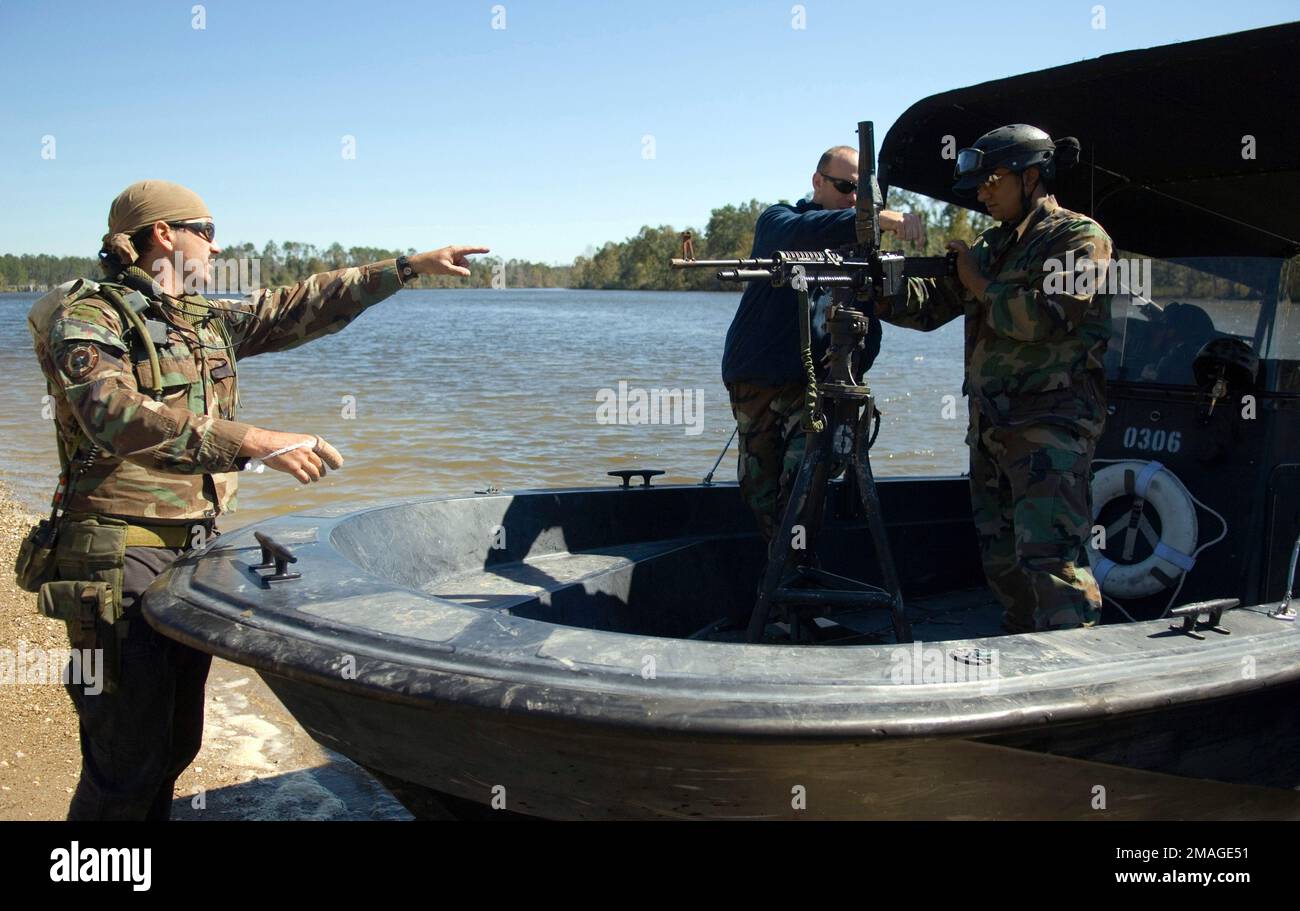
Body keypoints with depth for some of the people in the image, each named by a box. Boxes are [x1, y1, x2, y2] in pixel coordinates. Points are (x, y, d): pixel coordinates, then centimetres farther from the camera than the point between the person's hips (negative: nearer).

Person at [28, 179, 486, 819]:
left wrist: (412, 266, 17)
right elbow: (118, 417, -27)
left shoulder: (208, 321, 13)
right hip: (121, 555, -8)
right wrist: (254, 442, -36)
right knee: (128, 760, -5)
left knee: (176, 745, 15)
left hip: (194, 550, 8)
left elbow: (303, 306, 18)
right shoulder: (88, 318, -10)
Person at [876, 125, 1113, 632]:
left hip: (1050, 424, -8)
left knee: (1046, 557, -17)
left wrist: (979, 285, -6)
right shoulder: (991, 246, 19)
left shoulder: (1079, 238, -4)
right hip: (990, 427, 8)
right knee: (1002, 561, 12)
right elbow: (929, 305, 12)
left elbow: (1048, 316, -19)